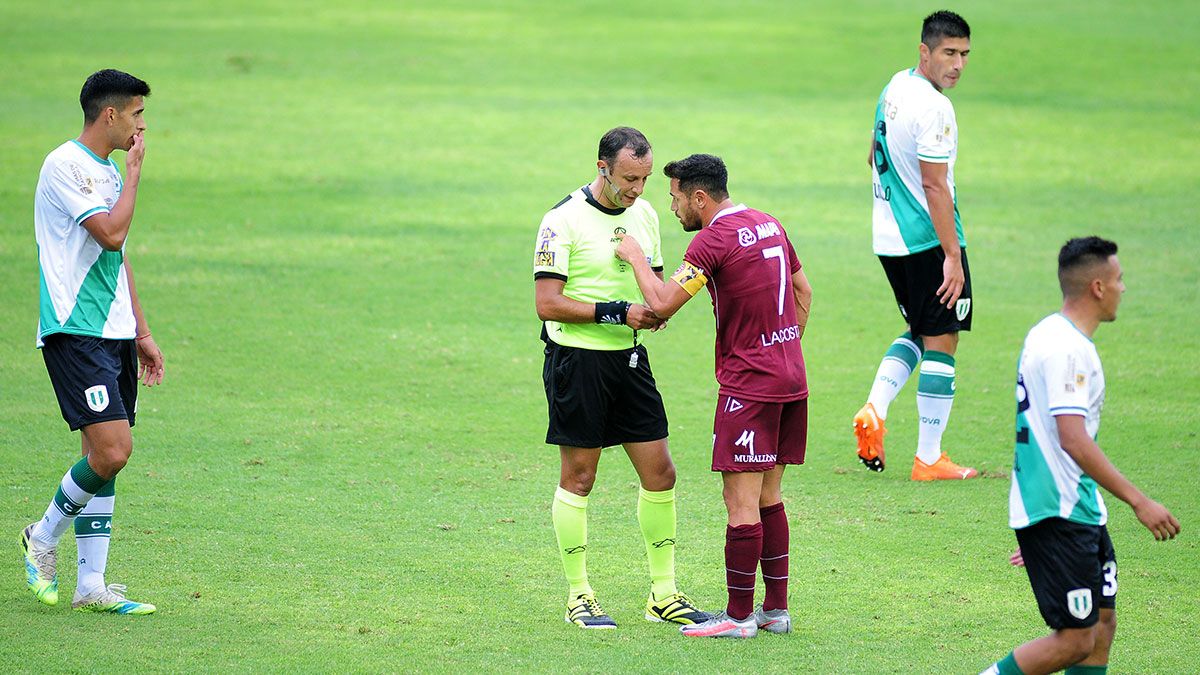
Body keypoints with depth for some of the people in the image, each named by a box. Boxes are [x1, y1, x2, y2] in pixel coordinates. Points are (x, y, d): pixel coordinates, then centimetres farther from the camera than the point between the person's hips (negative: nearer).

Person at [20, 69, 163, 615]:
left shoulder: (109, 170, 18)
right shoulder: (65, 165, -12)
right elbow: (111, 234, -22)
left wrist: (141, 332, 23)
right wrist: (134, 170, -11)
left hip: (113, 334, 9)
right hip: (74, 331, -9)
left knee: (108, 456, 6)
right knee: (111, 450, -17)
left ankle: (91, 585, 8)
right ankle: (45, 537, 6)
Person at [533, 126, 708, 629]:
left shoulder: (643, 213, 9)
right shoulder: (564, 220, -12)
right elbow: (548, 304, -16)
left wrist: (657, 307, -3)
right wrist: (618, 313, -20)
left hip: (629, 357, 7)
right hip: (577, 359, -7)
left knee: (659, 473, 5)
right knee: (578, 477, 0)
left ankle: (664, 594, 14)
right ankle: (579, 597, 9)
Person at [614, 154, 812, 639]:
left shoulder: (714, 239, -15)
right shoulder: (768, 226, 12)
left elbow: (662, 304, -19)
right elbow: (803, 291, 21)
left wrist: (636, 257, -4)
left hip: (748, 386, -9)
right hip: (791, 380, 9)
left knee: (741, 502, -5)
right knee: (768, 498, 15)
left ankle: (739, 616, -3)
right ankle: (776, 609, 17)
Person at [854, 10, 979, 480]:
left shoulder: (896, 87, 10)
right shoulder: (933, 107, -20)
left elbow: (875, 157, 23)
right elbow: (934, 185, -23)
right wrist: (953, 256, -22)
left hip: (889, 239, 9)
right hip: (928, 241, -9)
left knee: (920, 331, 22)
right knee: (941, 342, 0)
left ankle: (874, 410, 1)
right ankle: (928, 459, 2)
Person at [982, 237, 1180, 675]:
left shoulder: (1048, 335, 15)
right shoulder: (1067, 349, -18)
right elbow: (1074, 441, -25)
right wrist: (1138, 502, -23)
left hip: (1080, 510, 11)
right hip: (1059, 516, -11)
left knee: (1102, 625, 10)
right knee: (1076, 640, -9)